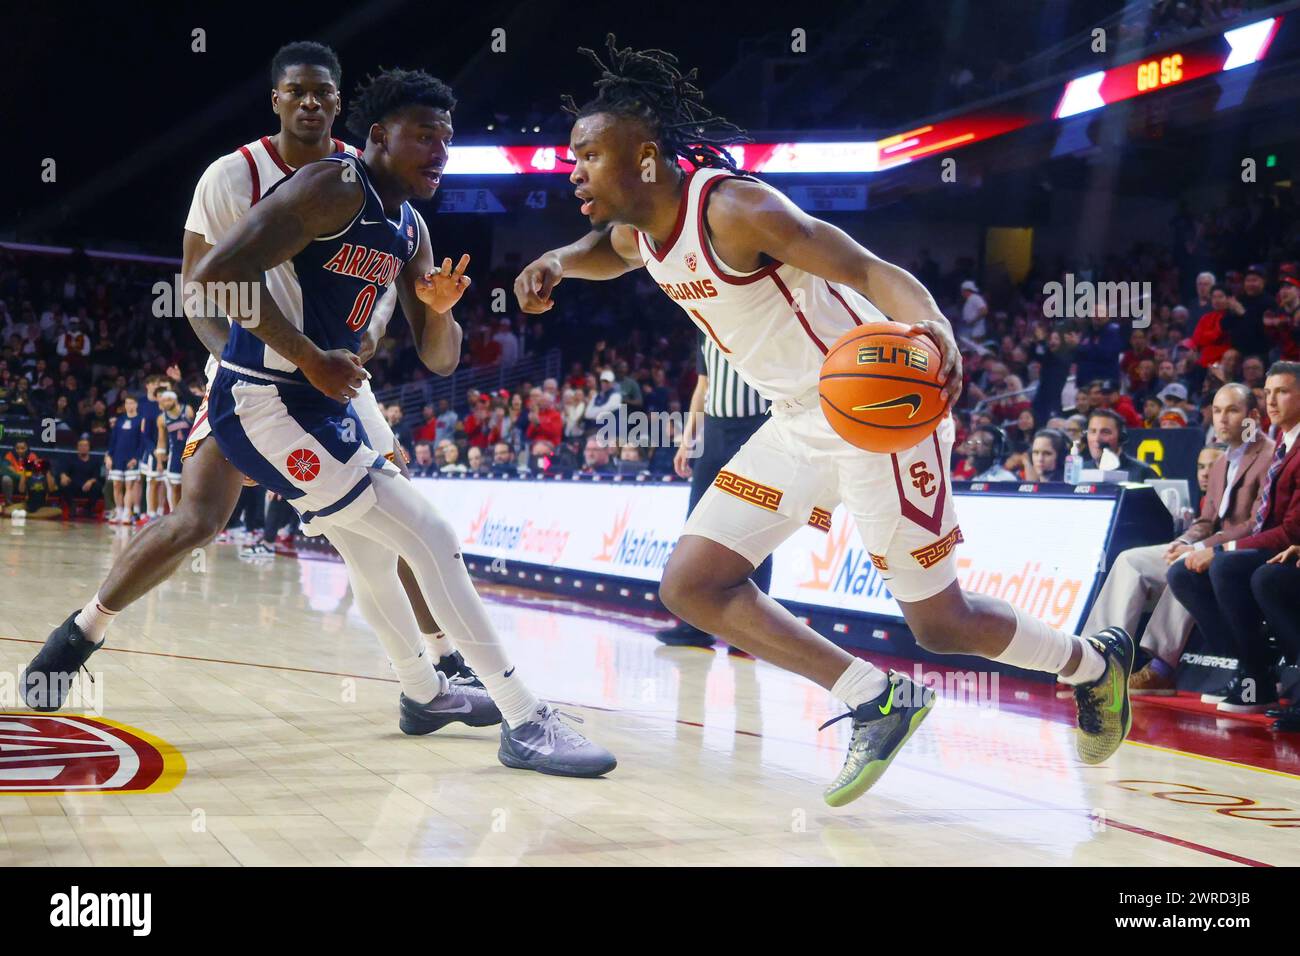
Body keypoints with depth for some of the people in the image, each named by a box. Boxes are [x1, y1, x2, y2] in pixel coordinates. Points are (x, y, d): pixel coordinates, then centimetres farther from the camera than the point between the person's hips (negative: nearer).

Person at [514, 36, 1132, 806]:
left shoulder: (732, 207, -23)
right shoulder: (638, 233, 2)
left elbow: (871, 270, -30)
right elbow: (605, 251, 28)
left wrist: (932, 328, -51)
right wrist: (555, 264, 5)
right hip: (800, 425, 8)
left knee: (940, 624, 0)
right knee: (693, 584, 0)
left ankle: (1094, 662, 29)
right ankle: (878, 701, 5)